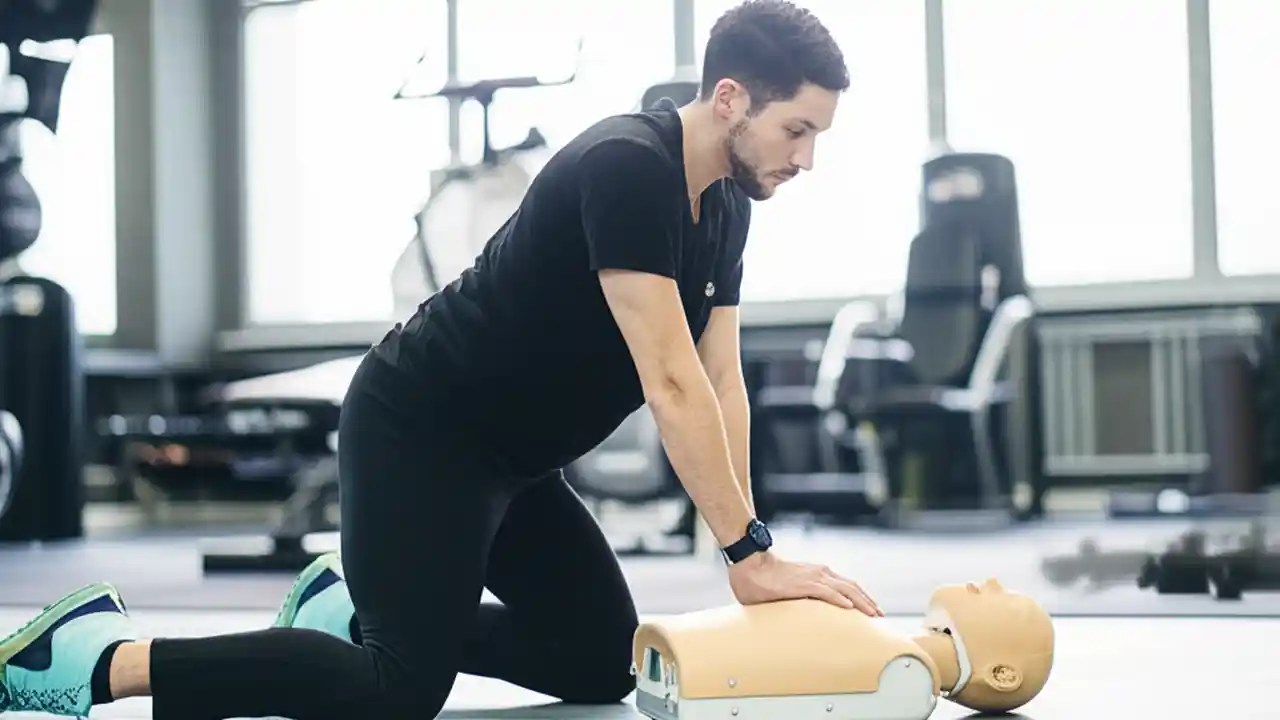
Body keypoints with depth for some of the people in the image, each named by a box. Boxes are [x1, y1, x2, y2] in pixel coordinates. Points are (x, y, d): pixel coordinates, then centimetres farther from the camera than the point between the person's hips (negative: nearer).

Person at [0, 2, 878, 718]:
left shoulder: (726, 205, 4)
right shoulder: (625, 169, -26)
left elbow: (721, 384, 5)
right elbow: (671, 384, -29)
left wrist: (751, 551, -2)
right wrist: (751, 552, -26)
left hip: (509, 456, 10)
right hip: (420, 430, -10)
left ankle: (364, 607, 22)